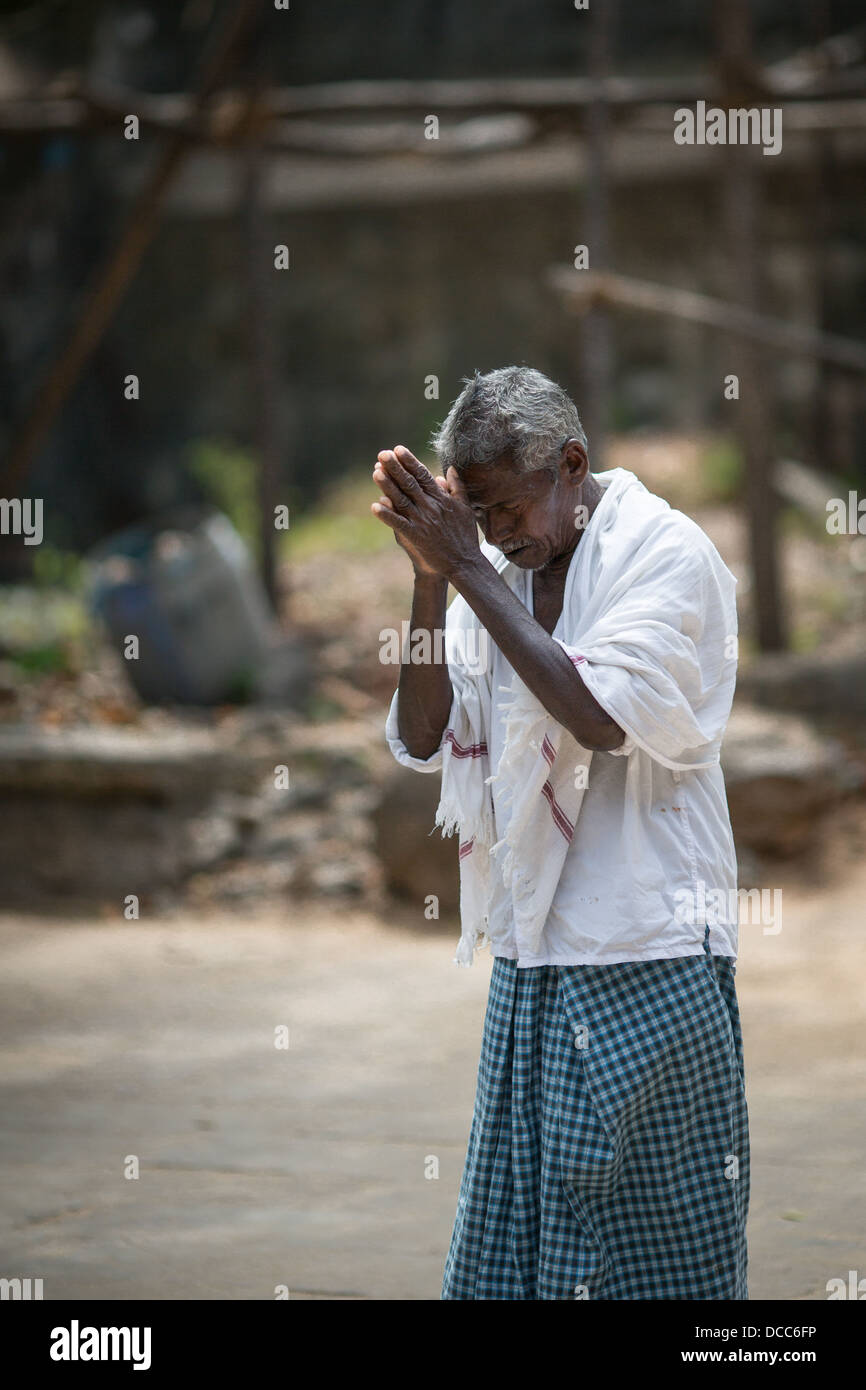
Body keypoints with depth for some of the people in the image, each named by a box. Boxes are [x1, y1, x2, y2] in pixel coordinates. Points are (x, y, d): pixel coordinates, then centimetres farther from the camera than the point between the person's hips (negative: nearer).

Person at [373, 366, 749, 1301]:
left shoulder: (666, 552, -7)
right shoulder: (502, 577, 11)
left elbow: (602, 715, -21)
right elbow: (423, 741, 6)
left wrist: (466, 569, -18)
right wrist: (430, 577, -6)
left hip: (645, 961, -6)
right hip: (530, 957, 7)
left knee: (652, 1240, -3)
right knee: (510, 1240, 8)